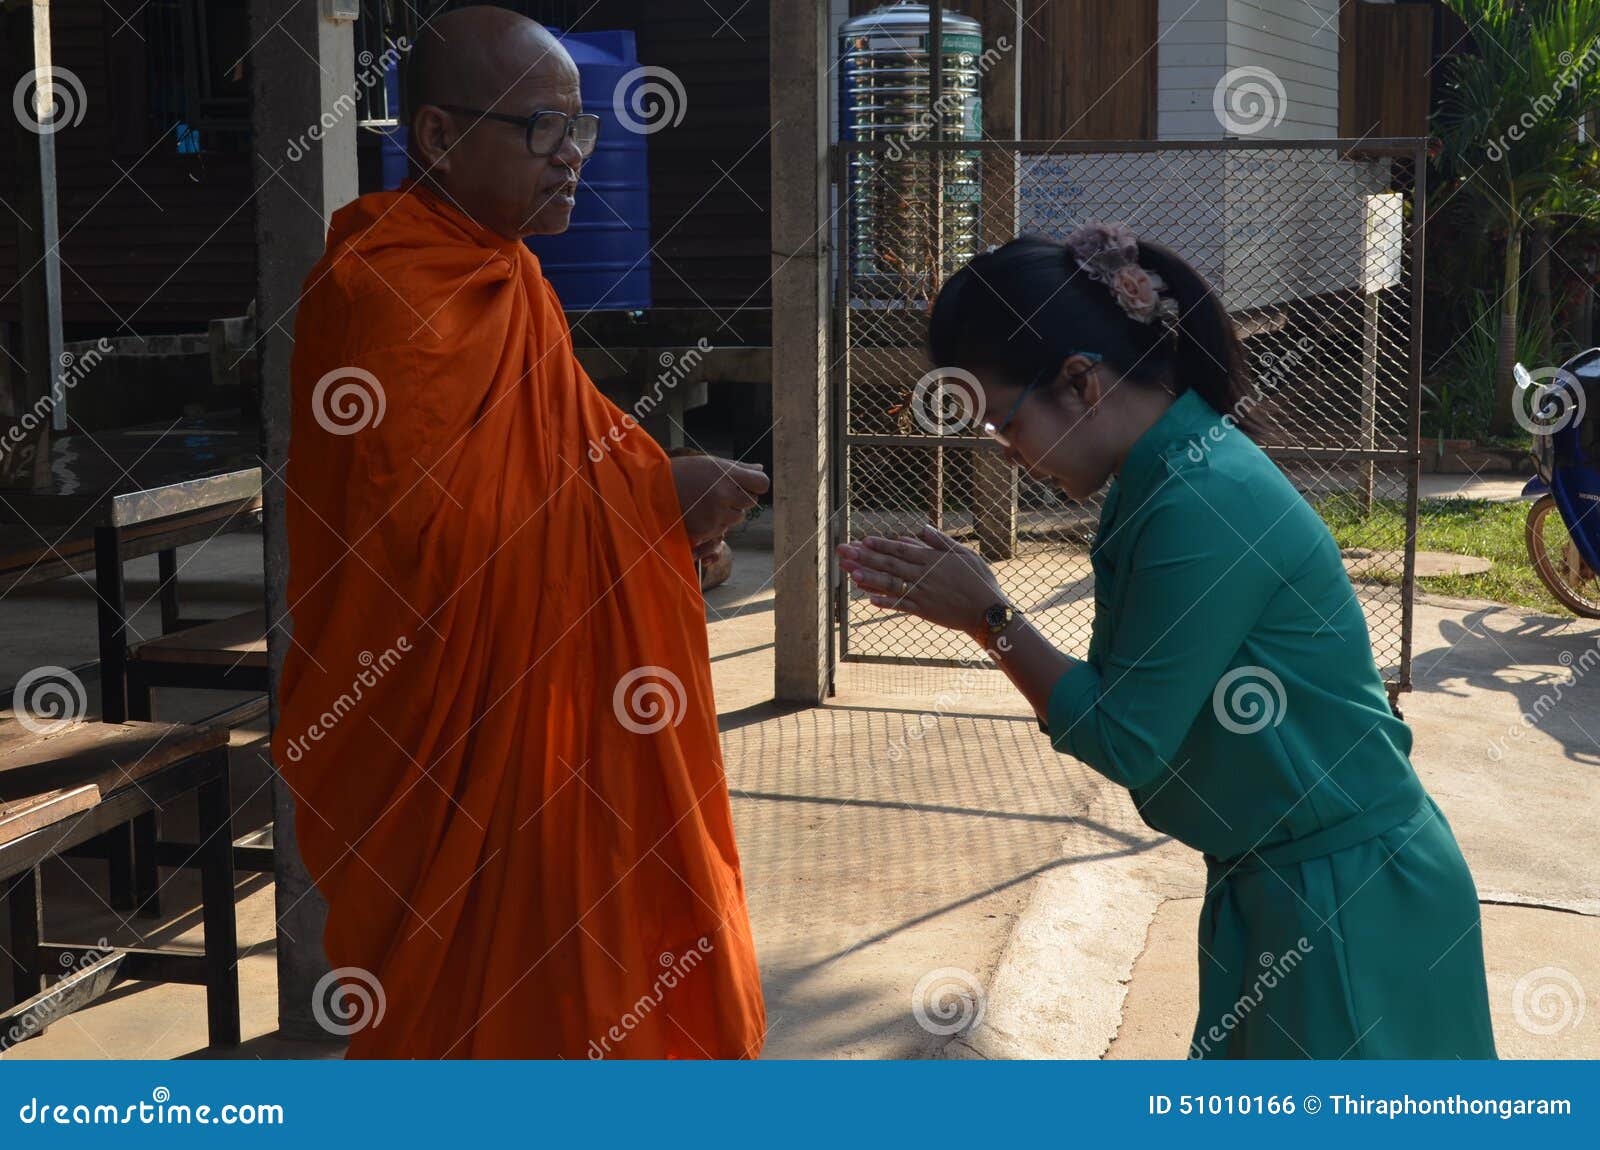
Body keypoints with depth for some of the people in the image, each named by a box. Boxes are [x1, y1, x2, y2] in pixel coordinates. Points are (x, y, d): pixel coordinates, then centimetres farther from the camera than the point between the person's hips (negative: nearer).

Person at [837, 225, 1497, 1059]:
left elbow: (1125, 741, -18)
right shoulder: (1174, 470, 4)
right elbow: (1137, 695, 7)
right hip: (1282, 885, 9)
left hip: (1351, 903, -9)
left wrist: (986, 617, -13)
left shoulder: (1199, 505, -25)